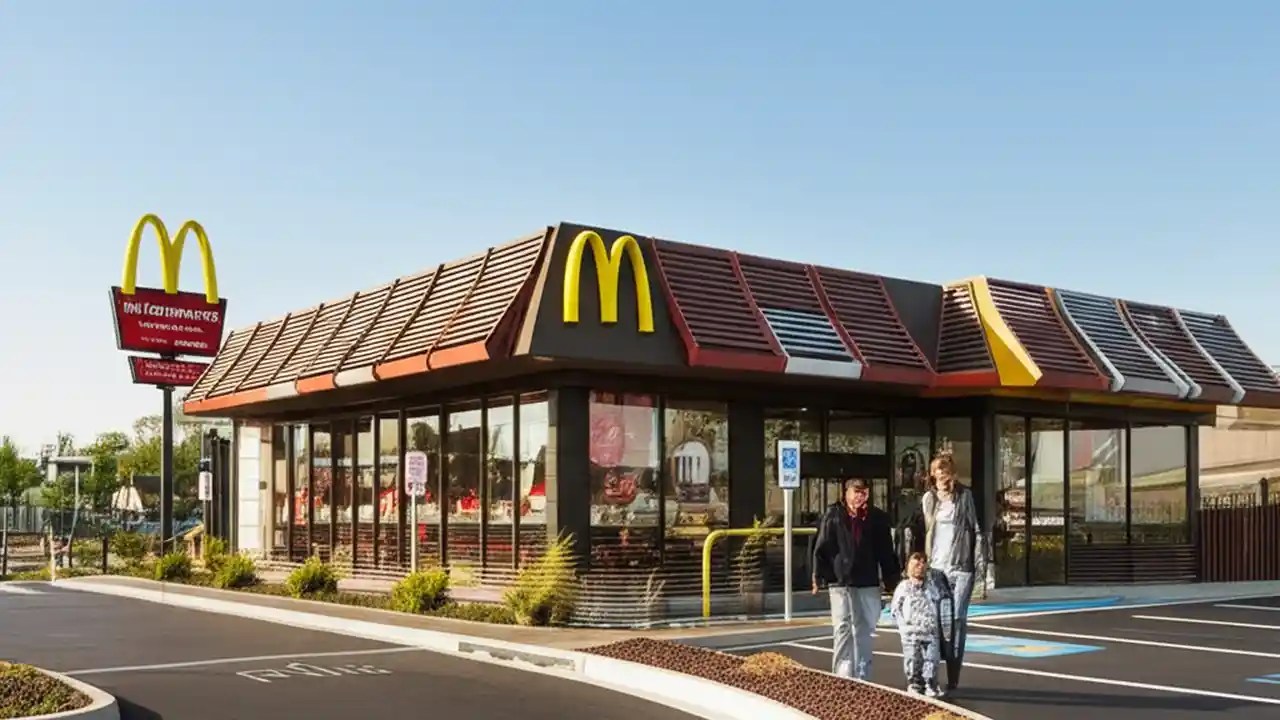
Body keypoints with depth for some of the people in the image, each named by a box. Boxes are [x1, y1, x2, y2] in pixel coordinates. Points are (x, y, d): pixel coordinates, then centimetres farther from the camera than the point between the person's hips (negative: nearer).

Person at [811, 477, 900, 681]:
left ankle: (863, 677, 18)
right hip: (840, 581, -3)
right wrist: (817, 576, -7)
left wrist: (891, 579, 8)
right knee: (843, 630, -3)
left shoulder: (877, 517, 6)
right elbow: (822, 547, -3)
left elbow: (886, 551, 8)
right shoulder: (833, 515, -1)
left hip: (868, 583, 3)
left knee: (864, 632, 9)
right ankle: (842, 677, 2)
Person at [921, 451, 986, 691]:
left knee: (958, 619, -3)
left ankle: (953, 677, 0)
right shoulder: (928, 498, 9)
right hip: (936, 566, 2)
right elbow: (923, 532, 11)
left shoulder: (964, 495, 2)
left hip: (962, 565, -2)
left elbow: (975, 530, 2)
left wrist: (980, 563, -4)